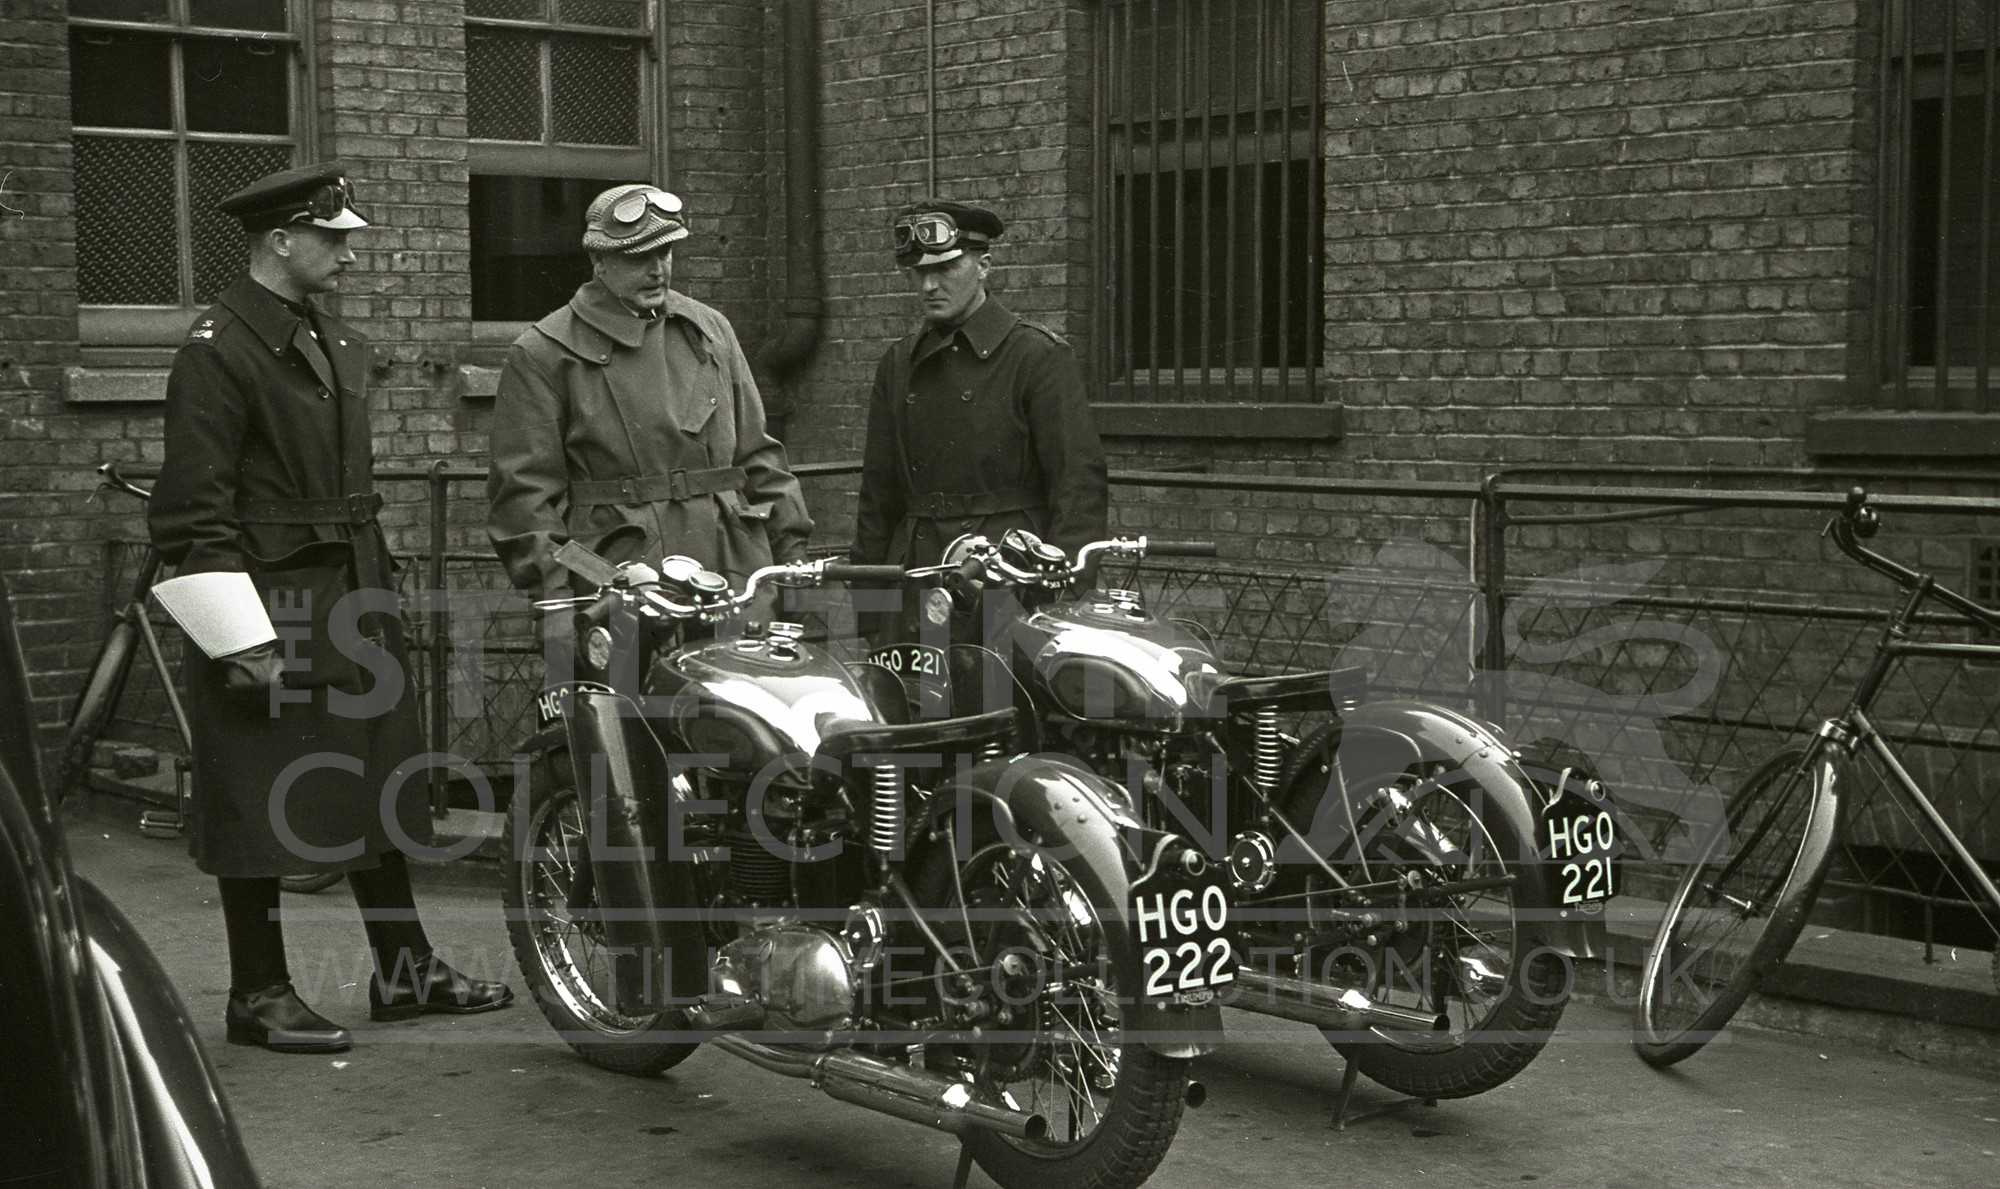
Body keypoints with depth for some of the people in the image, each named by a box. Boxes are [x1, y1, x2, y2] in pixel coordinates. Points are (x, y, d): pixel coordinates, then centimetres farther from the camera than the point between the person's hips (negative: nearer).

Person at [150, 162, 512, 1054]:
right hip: (269, 609, -9)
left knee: (381, 786, 13)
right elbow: (193, 511, -16)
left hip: (352, 601, 9)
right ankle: (258, 995, 13)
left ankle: (404, 970, 24)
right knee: (261, 804, 1)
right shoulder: (217, 350, -13)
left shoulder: (338, 344, 13)